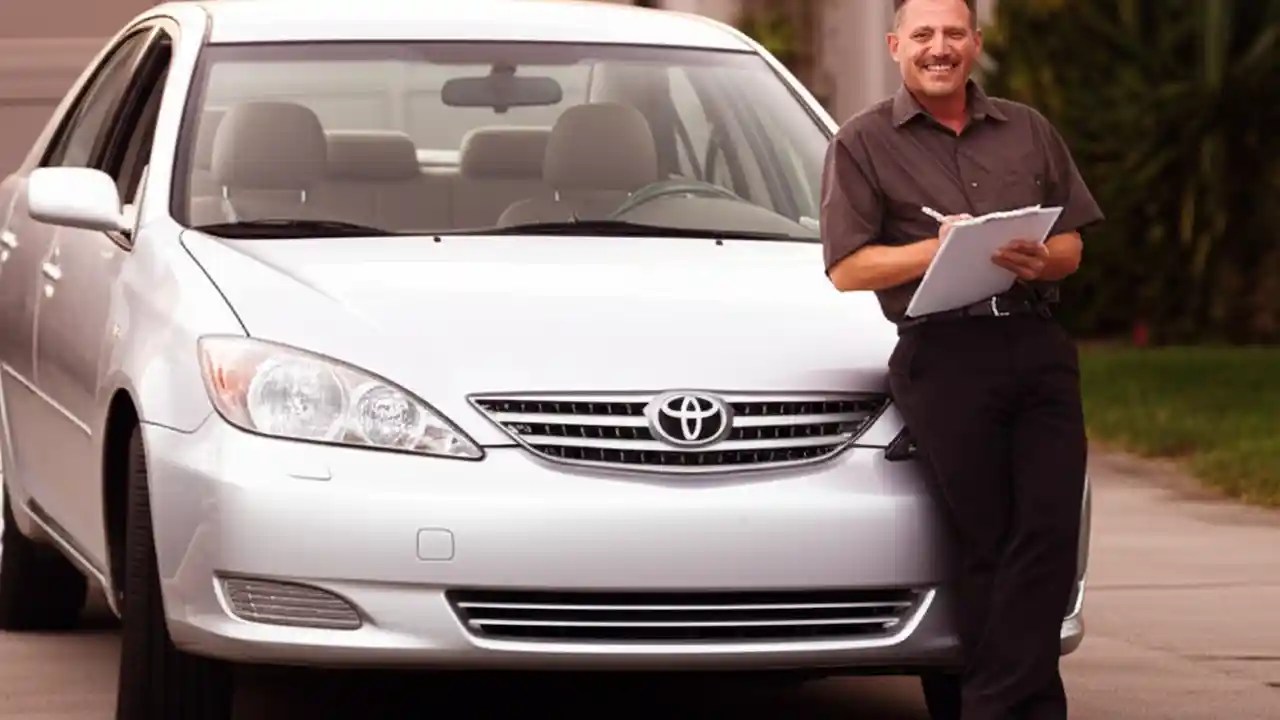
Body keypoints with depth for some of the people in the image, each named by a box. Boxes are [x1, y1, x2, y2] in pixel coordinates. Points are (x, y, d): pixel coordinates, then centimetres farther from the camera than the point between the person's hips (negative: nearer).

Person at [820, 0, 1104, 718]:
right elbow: (848, 268, 1)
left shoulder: (1029, 131, 20)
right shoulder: (864, 143, 8)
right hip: (943, 354, -3)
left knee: (1049, 531, -9)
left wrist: (1040, 259, -5)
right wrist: (936, 251, -12)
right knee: (986, 543, -4)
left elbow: (1073, 243, 18)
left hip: (1039, 346, 3)